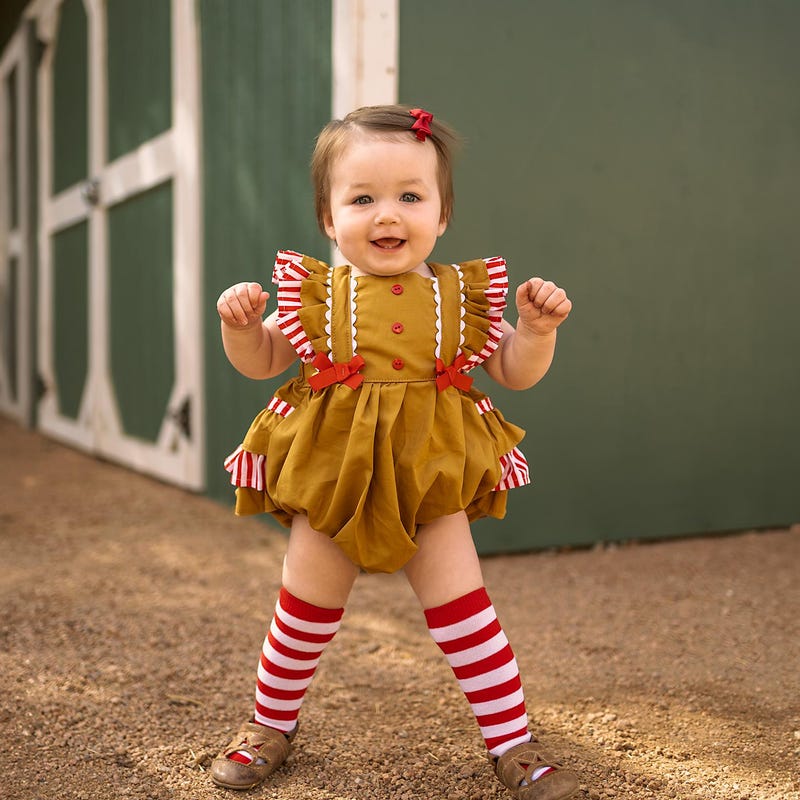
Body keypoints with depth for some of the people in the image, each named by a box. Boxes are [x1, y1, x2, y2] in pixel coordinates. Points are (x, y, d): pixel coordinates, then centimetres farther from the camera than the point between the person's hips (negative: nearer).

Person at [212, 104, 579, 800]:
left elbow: (515, 372, 5)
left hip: (432, 481, 0)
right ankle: (272, 724, 35)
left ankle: (513, 742, 17)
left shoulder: (461, 297, -1)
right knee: (307, 609, 12)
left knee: (463, 605, 3)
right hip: (331, 479, 0)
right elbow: (260, 362, 7)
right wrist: (240, 324, -13)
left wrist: (538, 328, -13)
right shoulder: (316, 296, -3)